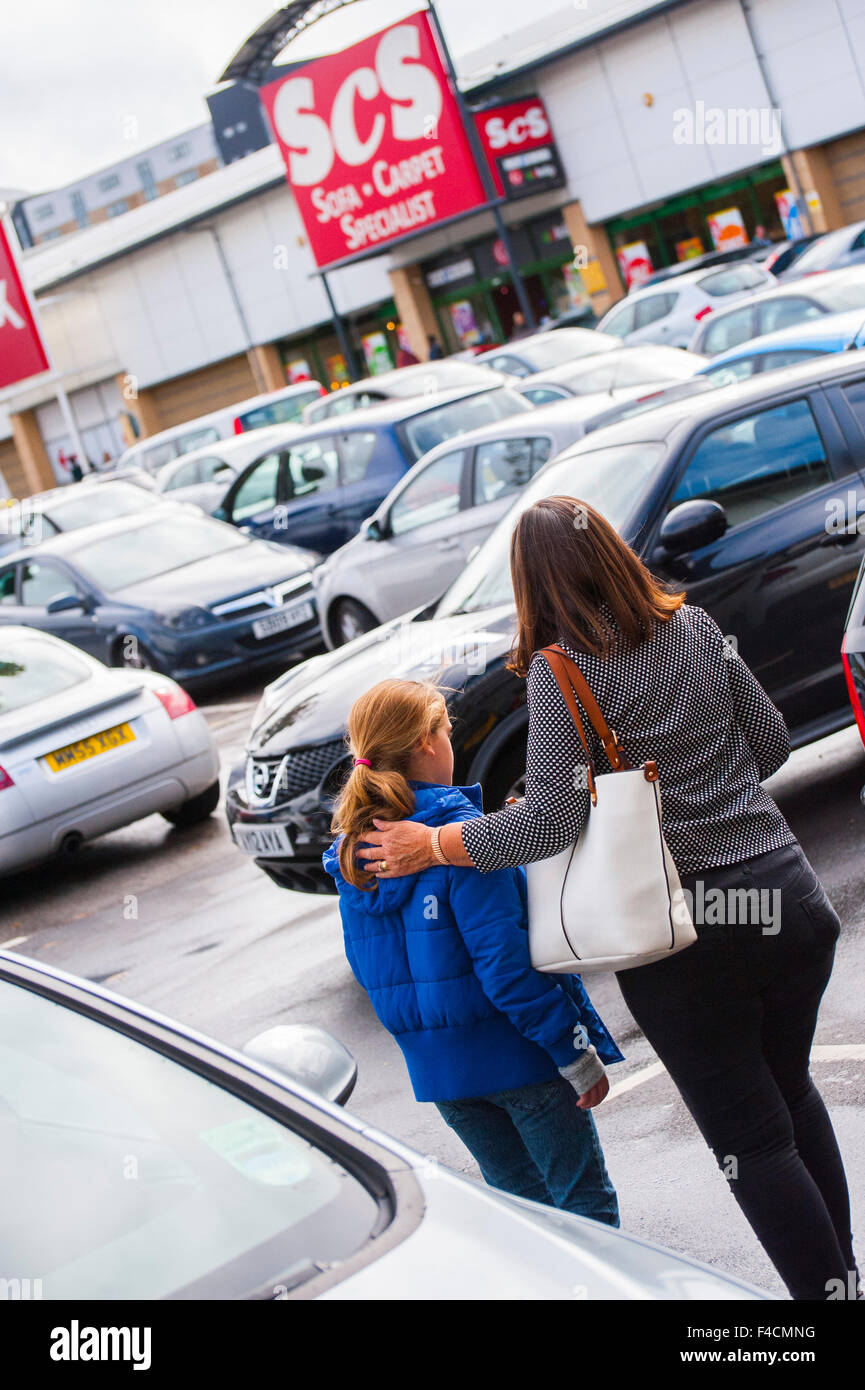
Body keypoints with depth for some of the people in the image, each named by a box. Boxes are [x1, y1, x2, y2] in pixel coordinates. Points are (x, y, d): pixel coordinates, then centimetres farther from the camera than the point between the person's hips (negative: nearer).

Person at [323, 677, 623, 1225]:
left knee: (522, 1202, 20)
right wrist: (576, 1051, -17)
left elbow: (368, 966, 11)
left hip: (437, 1069, 7)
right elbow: (506, 958, -22)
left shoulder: (353, 856, 3)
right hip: (516, 1056, -7)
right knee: (585, 1205, 5)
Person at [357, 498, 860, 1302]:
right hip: (785, 895, 6)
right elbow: (771, 744, 10)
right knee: (790, 1091, 26)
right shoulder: (693, 626, 4)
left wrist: (428, 846, -7)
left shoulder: (561, 670, -12)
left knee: (750, 1139, 8)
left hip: (682, 931, -6)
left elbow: (550, 823, -17)